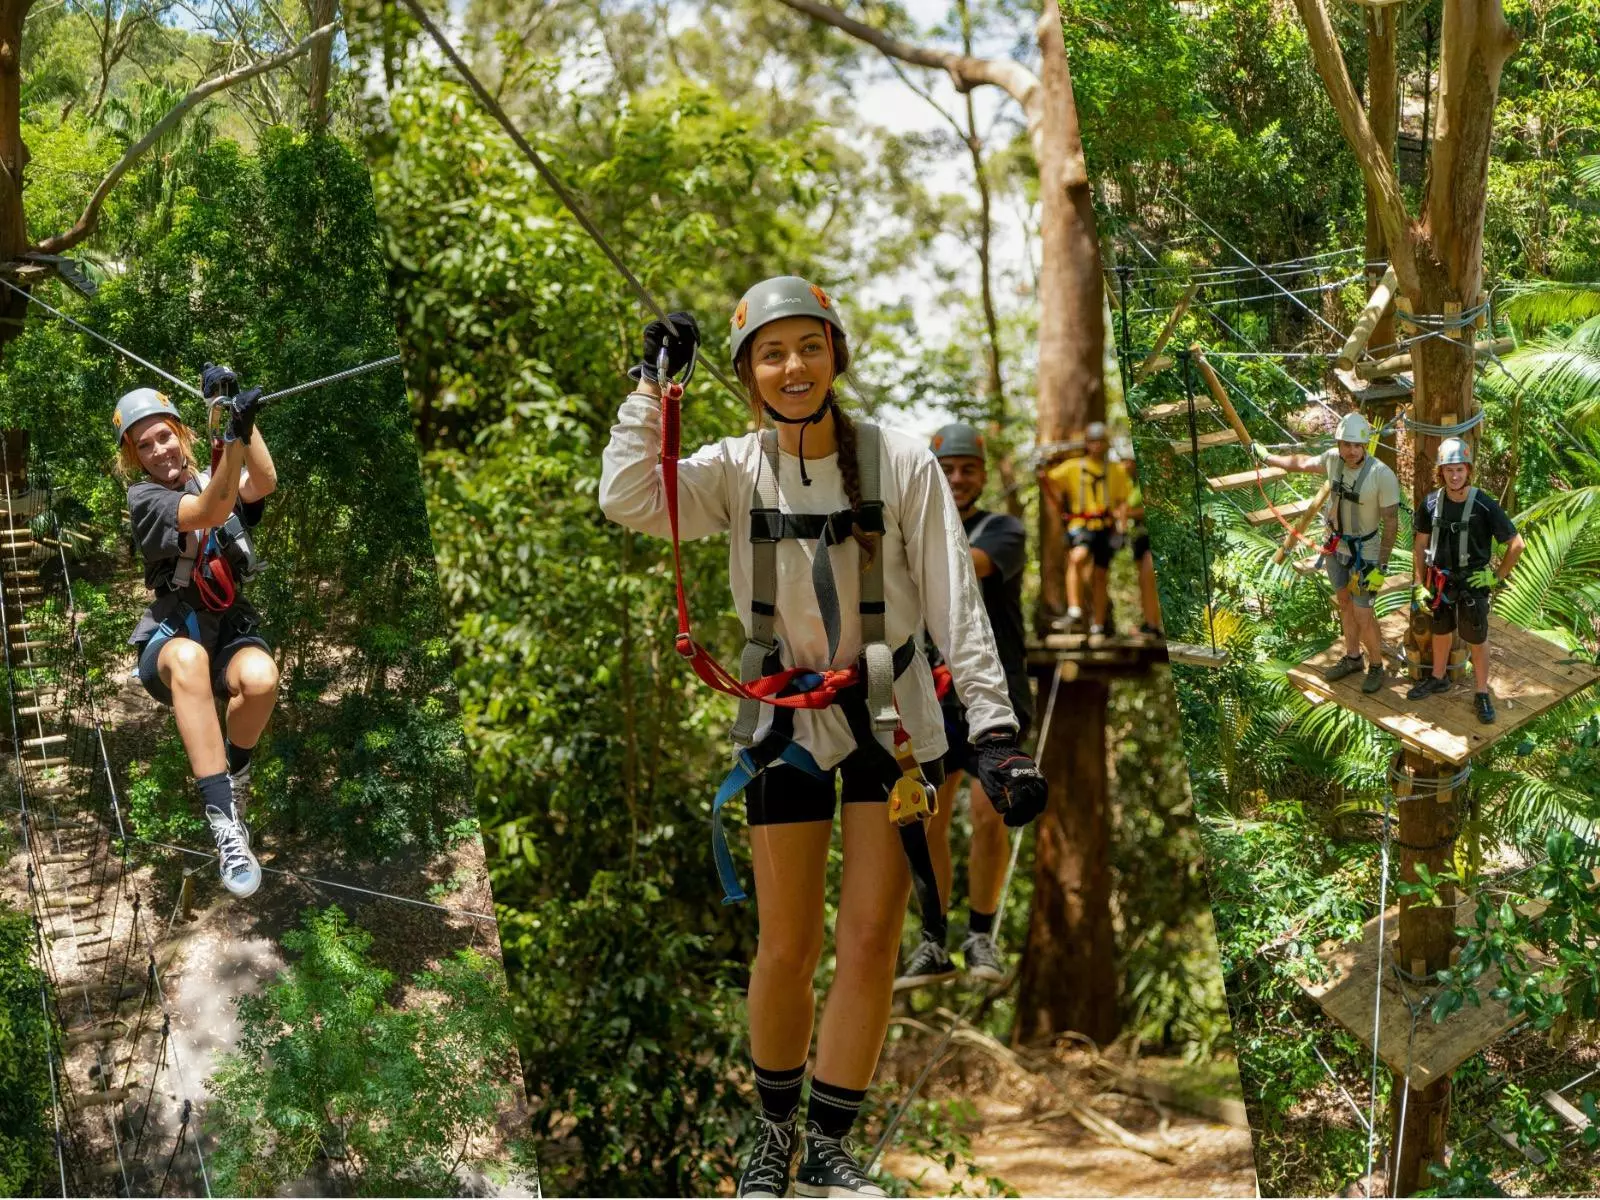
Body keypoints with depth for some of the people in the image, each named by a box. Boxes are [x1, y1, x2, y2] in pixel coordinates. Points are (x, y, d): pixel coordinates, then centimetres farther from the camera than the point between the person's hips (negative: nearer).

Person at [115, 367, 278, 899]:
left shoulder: (214, 478, 9)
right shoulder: (143, 497, -3)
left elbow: (264, 483, -16)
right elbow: (210, 511, -24)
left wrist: (244, 418, -32)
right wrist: (233, 432, -38)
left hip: (231, 627, 3)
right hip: (171, 634, -3)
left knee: (261, 677, -35)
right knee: (190, 657, -42)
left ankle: (234, 769, -1)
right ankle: (224, 820, -45)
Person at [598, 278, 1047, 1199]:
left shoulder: (902, 463, -10)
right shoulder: (734, 471, -4)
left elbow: (956, 604, -9)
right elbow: (627, 499, -20)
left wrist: (997, 728, -14)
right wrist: (654, 380, -16)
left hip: (891, 716, -1)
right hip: (788, 718, 1)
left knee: (871, 944, 0)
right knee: (787, 951, 4)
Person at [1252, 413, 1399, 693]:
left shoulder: (1382, 475, -28)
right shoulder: (1333, 459, -13)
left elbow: (1391, 523, -20)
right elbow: (1302, 462, 10)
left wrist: (1381, 567, -18)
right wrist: (1267, 457, 21)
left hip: (1364, 551, -6)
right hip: (1336, 544, 6)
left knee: (1362, 615, -2)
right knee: (1344, 603, 20)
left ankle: (1376, 667, 21)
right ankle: (1352, 658, 38)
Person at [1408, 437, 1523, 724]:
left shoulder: (1485, 505, -20)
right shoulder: (1432, 503, -10)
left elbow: (1516, 544, -11)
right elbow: (1420, 544, 2)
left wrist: (1497, 576, -10)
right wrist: (1420, 585, 1)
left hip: (1473, 582, -3)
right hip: (1440, 580, 3)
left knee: (1477, 640, 8)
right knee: (1440, 631, 21)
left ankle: (1481, 693, 23)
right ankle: (1438, 678, 42)